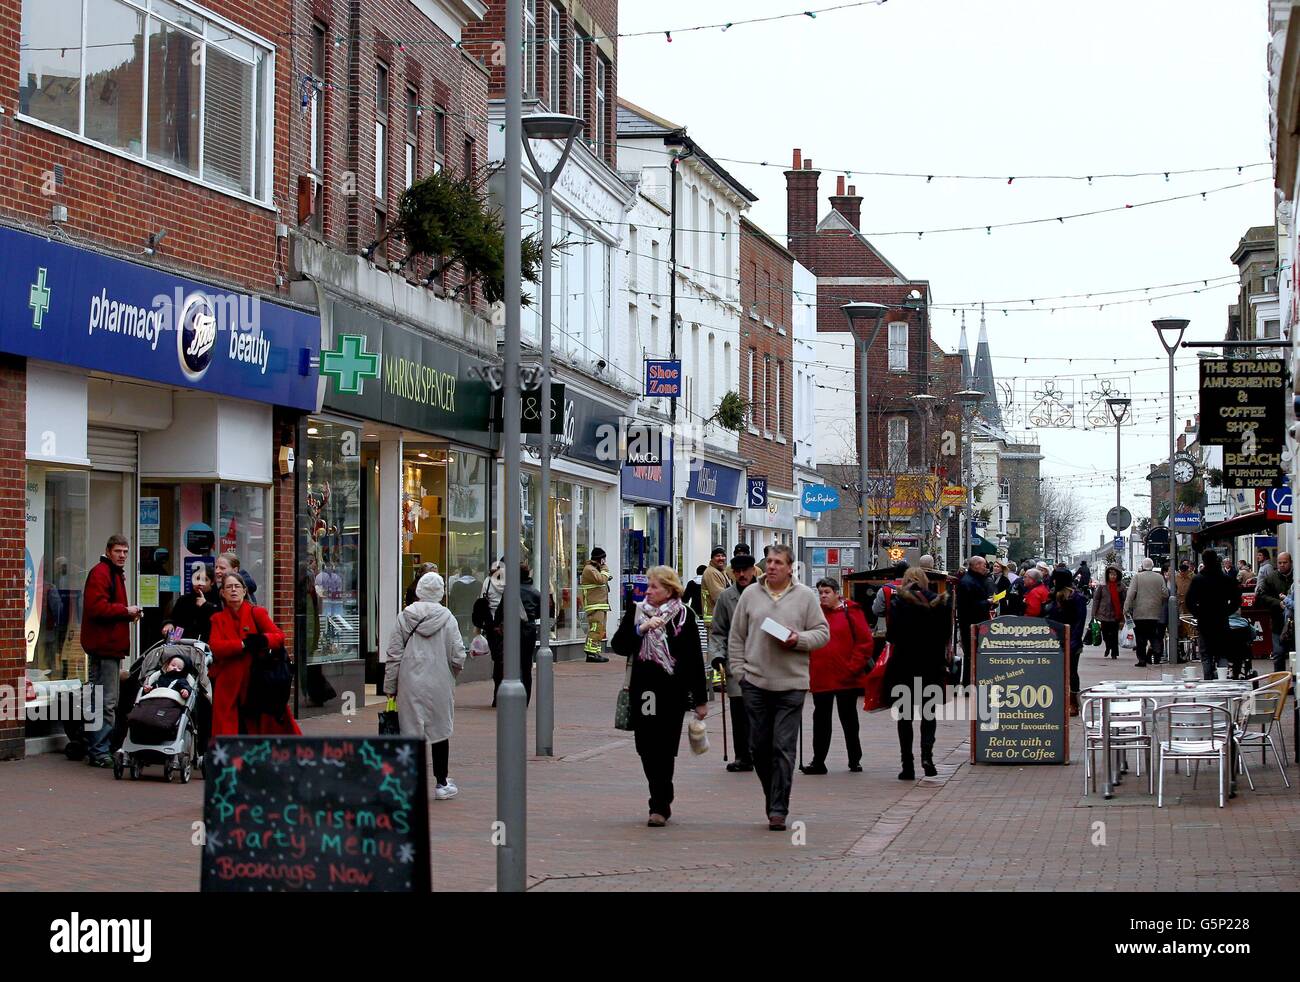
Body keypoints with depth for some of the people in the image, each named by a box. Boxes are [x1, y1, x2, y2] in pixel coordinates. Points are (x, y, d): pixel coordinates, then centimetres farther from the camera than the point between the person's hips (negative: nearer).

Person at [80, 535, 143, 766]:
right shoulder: (100, 573, -12)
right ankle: (99, 752, -8)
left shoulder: (116, 574, 22)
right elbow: (97, 607, -22)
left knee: (106, 701, 16)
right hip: (104, 645, -11)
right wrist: (126, 611, -14)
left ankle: (96, 750, 23)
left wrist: (129, 613, 11)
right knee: (107, 702, -10)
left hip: (111, 645, 11)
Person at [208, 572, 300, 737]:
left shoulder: (256, 613, 5)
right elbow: (215, 647, -8)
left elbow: (279, 636, -5)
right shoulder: (218, 619, 8)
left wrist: (262, 639, -26)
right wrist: (244, 644, -20)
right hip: (228, 685, 1)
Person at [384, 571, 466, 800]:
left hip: (410, 685, 0)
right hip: (439, 686, 0)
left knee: (411, 732, 4)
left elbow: (394, 656, -1)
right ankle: (441, 783, 17)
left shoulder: (404, 618, -3)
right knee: (440, 731, 11)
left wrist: (390, 686, 6)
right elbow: (458, 657, -4)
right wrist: (451, 674, 16)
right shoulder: (447, 618, -5)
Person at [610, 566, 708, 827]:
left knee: (664, 749, -5)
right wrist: (640, 629, -16)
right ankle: (663, 801, 23)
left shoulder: (684, 616, -1)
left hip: (672, 692, -3)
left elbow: (695, 659, 1)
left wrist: (700, 699, 1)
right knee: (646, 748, 6)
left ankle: (659, 806, 1)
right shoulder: (636, 612, 8)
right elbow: (619, 645, 1)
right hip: (643, 691, 4)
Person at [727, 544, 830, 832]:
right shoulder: (750, 595, 9)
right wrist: (739, 670, 4)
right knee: (759, 747, 6)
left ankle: (778, 810, -3)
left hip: (791, 684, -3)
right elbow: (736, 637, 12)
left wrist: (799, 640, -14)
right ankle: (775, 800, 23)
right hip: (755, 683, 3)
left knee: (783, 748, -6)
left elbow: (822, 633, 5)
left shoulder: (805, 596, 4)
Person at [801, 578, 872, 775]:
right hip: (820, 676, 3)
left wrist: (854, 666, -13)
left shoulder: (851, 612, -5)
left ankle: (855, 760, 21)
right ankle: (818, 761, 9)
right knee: (821, 720, 5)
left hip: (846, 677, -3)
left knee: (848, 718, 9)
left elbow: (865, 641, -7)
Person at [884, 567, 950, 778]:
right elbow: (945, 635, 1)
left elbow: (893, 634, -11)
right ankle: (927, 753, -10)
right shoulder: (940, 603, 1)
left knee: (905, 716, 7)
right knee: (928, 713, 14)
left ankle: (908, 766, 4)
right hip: (932, 667, 2)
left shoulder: (897, 603, -5)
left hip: (903, 666, -2)